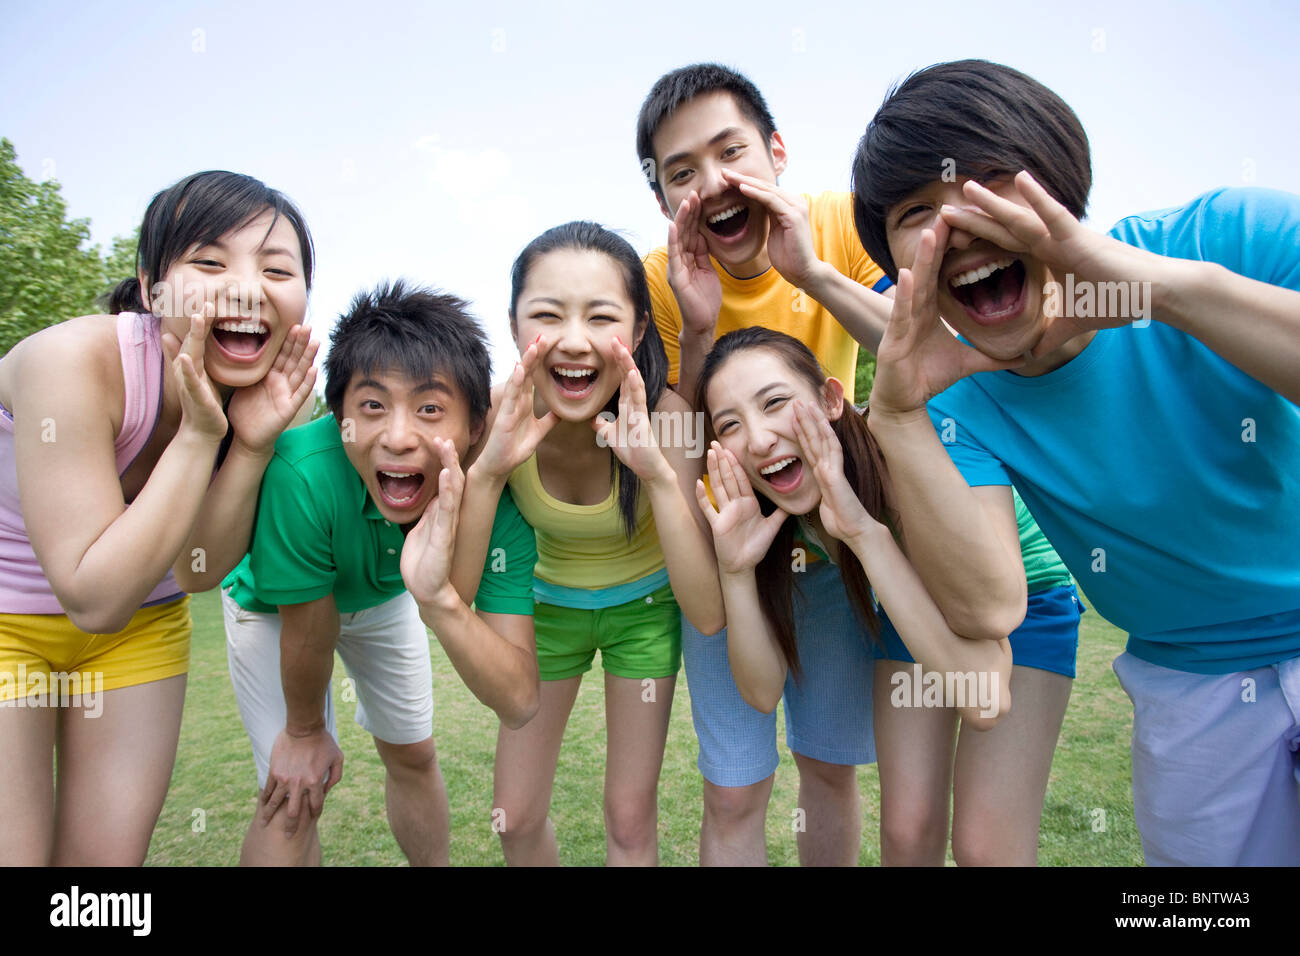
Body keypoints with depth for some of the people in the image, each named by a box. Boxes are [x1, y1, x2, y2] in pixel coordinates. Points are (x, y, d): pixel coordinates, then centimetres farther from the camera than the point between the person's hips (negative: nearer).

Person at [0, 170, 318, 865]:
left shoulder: (263, 382, -16)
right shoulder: (73, 360, -31)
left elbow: (198, 568, -12)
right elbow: (95, 598, -31)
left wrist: (253, 443, -27)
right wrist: (198, 433, -35)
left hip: (139, 622, 4)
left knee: (112, 856, 11)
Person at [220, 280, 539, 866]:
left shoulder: (494, 492, -36)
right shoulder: (301, 473, -44)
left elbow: (519, 702, -39)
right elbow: (309, 629, -25)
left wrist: (439, 598, -56)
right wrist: (304, 731, -7)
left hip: (387, 595, 3)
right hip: (273, 602, -2)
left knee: (413, 754, 17)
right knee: (294, 796, -4)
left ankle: (435, 869, 45)